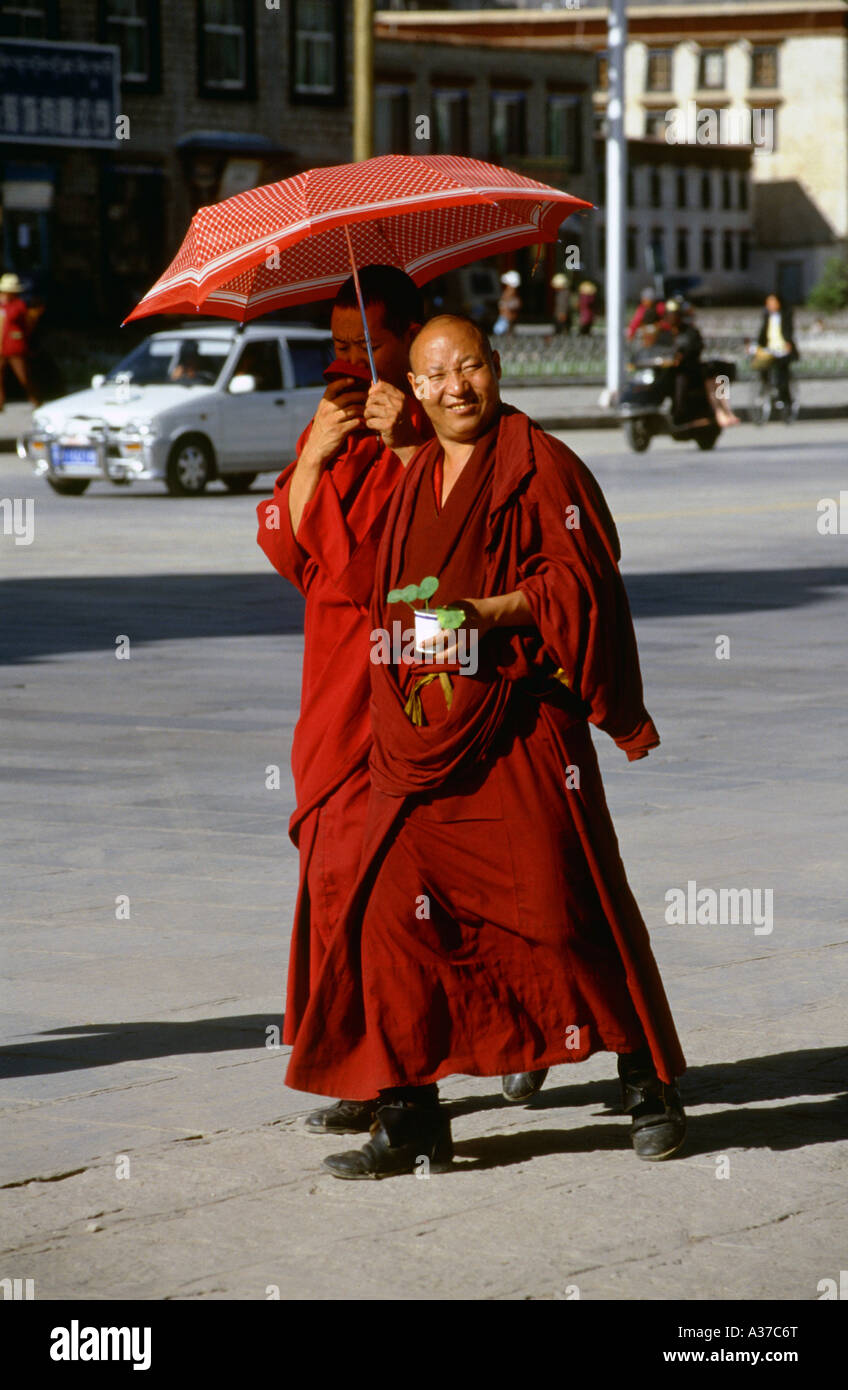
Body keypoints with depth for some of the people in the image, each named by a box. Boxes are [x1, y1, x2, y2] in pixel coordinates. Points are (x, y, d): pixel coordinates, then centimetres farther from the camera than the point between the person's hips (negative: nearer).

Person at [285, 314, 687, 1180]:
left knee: (561, 900, -5)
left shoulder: (541, 466, -2)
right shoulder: (414, 481, 18)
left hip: (520, 724, -6)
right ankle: (410, 1120, 2)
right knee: (397, 909, -3)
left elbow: (581, 578, -9)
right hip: (425, 729, 6)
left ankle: (648, 1083, 13)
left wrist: (490, 612, -18)